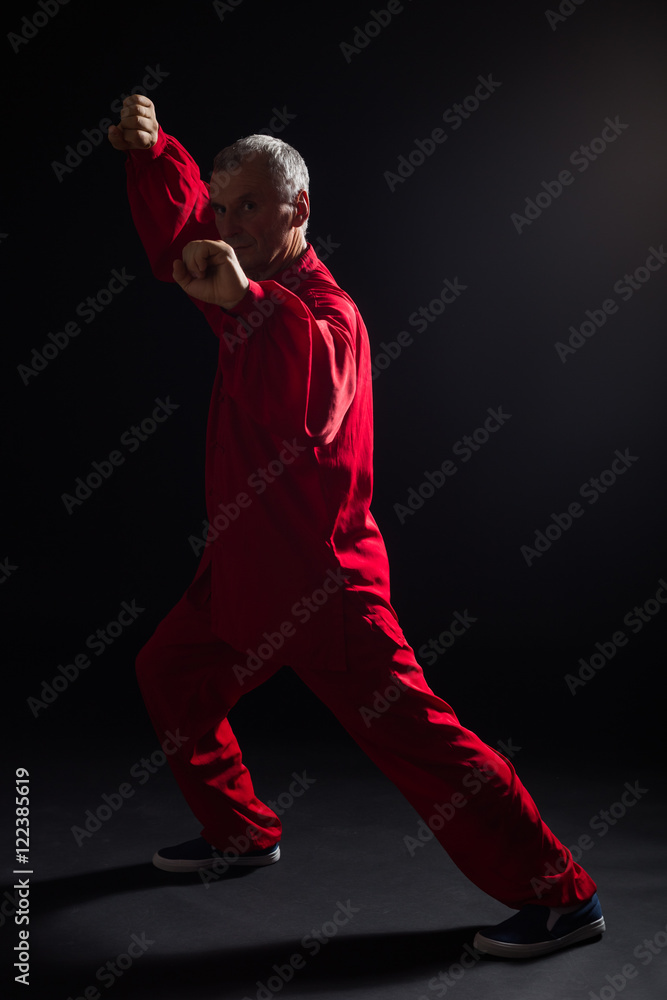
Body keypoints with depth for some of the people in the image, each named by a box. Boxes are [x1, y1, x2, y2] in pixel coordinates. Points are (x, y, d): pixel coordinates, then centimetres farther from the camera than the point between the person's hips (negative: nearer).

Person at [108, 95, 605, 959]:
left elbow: (316, 399, -42)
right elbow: (179, 222, 20)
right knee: (169, 673, 22)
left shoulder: (326, 313, -18)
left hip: (322, 576, -9)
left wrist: (246, 301, -55)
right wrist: (148, 149, 1)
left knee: (410, 730, -9)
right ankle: (241, 832, 40)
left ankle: (561, 897, 3)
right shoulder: (252, 280, 7)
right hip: (245, 565, 9)